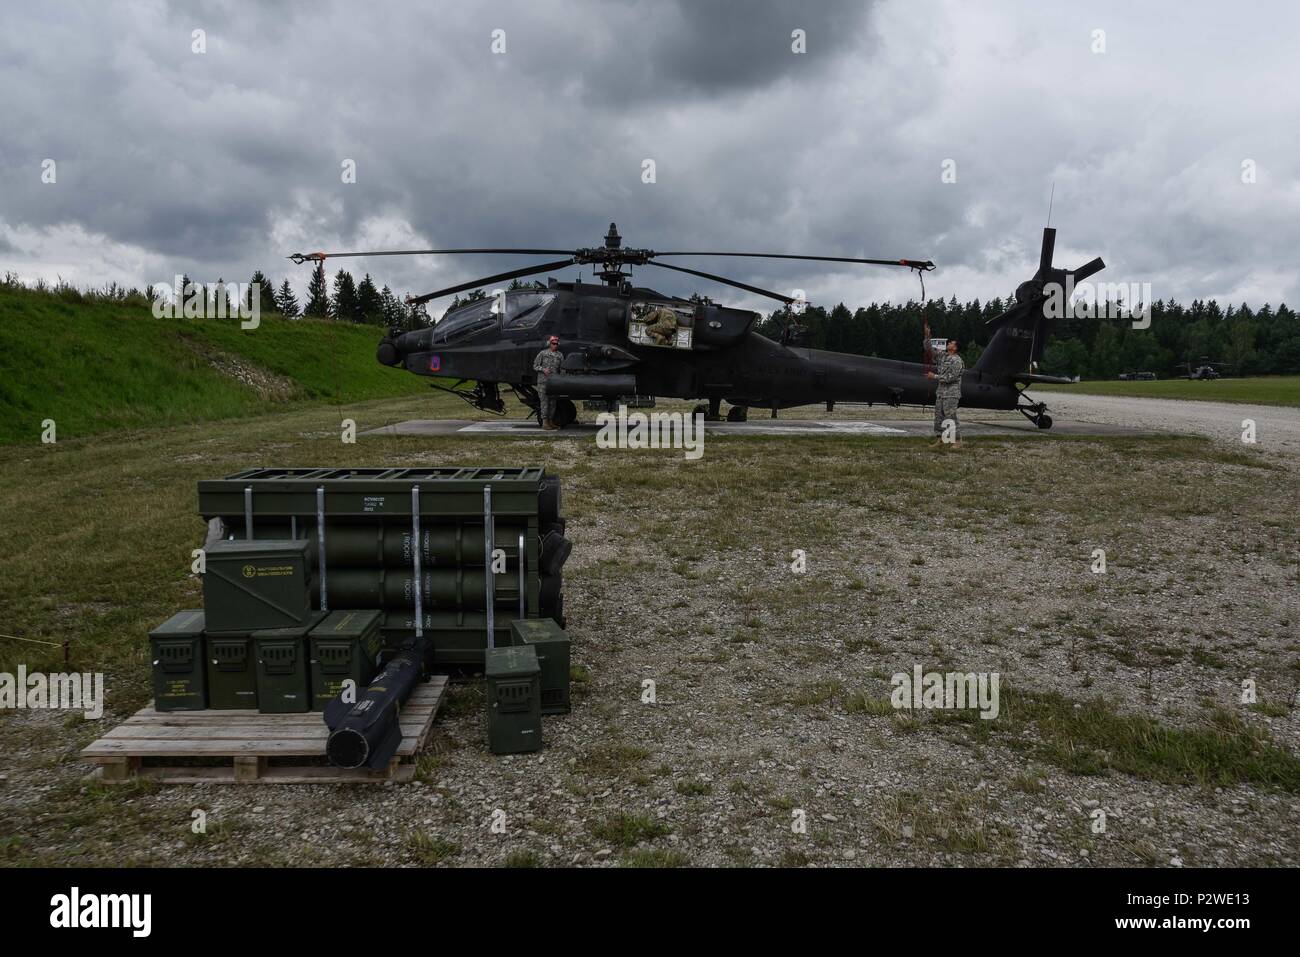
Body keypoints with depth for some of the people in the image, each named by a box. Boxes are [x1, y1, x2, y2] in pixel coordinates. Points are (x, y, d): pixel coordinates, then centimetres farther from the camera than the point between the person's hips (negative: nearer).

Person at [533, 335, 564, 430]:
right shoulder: (543, 353, 1)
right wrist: (543, 369, -14)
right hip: (543, 381, -4)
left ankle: (551, 421, 17)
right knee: (544, 401, -5)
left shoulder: (560, 355, 9)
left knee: (553, 402, 8)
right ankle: (544, 422, -3)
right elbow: (535, 366, 3)